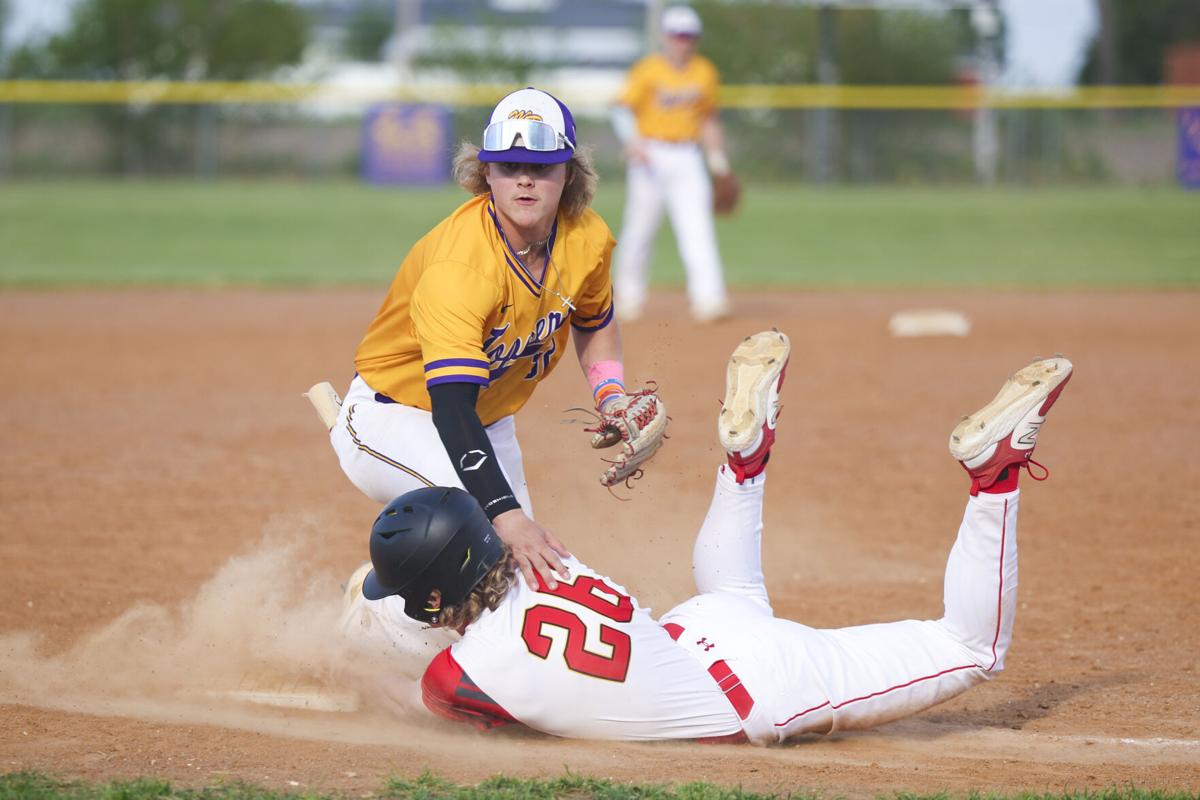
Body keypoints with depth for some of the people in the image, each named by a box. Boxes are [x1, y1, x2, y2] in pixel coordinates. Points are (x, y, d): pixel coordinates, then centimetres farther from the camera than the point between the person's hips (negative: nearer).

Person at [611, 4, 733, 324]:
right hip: (650, 156, -2)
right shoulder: (647, 70, -5)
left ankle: (707, 297, -21)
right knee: (640, 227, 4)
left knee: (698, 226, -12)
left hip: (688, 159, 2)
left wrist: (718, 157, 15)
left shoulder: (705, 73, 8)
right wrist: (632, 140, -29)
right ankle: (630, 295, 23)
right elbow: (622, 109, -11)